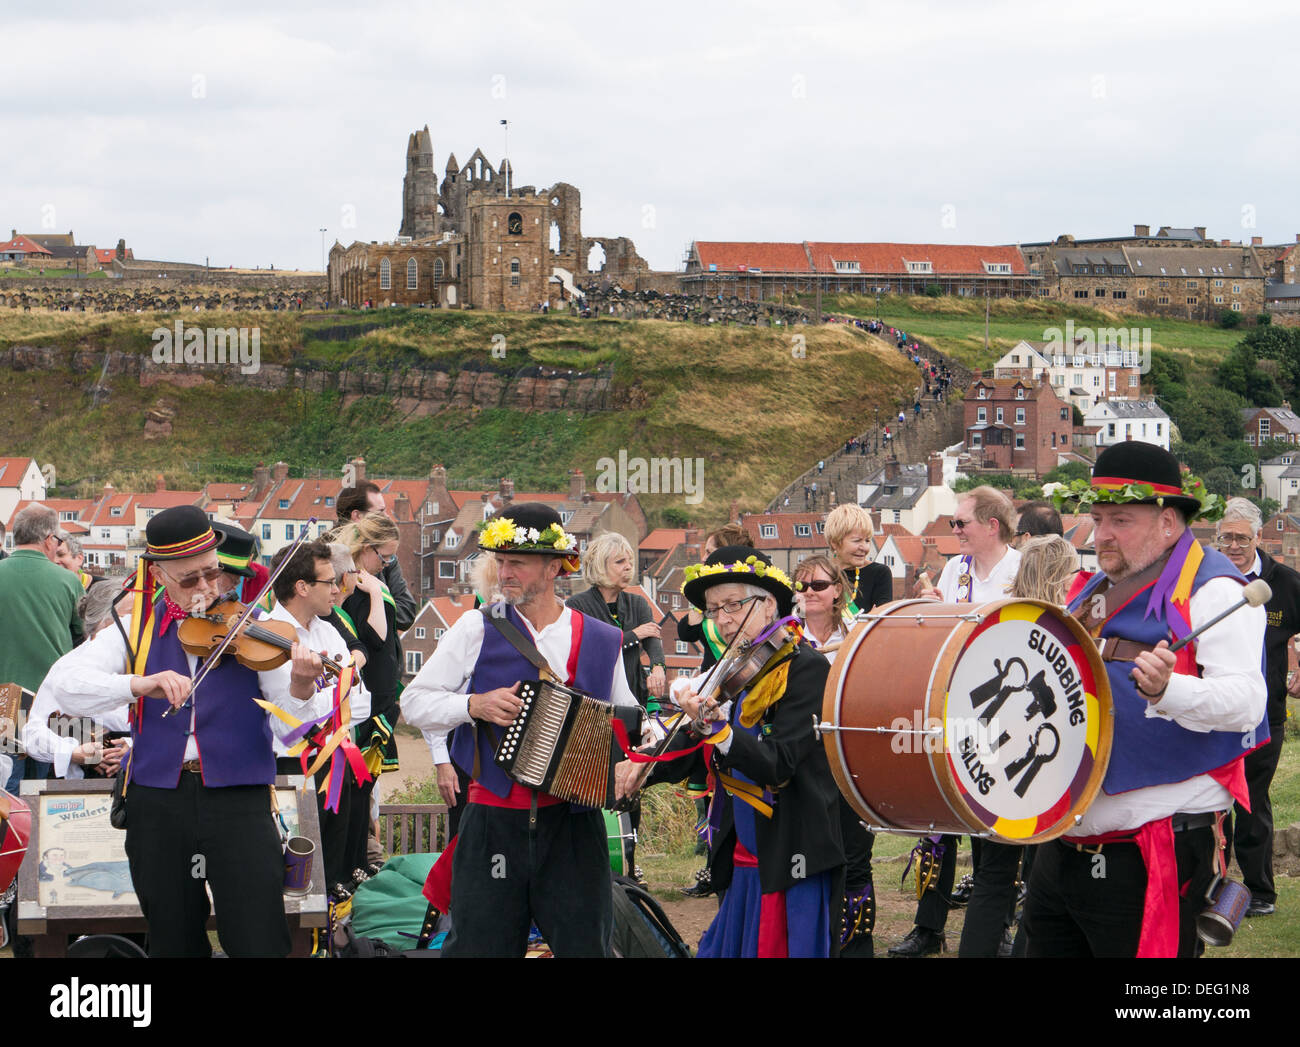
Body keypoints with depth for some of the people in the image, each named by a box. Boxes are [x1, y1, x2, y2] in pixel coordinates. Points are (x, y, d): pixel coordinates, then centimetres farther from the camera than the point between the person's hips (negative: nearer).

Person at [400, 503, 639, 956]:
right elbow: (413, 702, 3)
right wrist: (474, 705, -13)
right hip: (493, 823, -1)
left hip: (573, 825, 1)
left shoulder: (603, 642, 6)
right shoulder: (477, 629, 2)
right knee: (478, 945, 2)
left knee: (584, 945, 4)